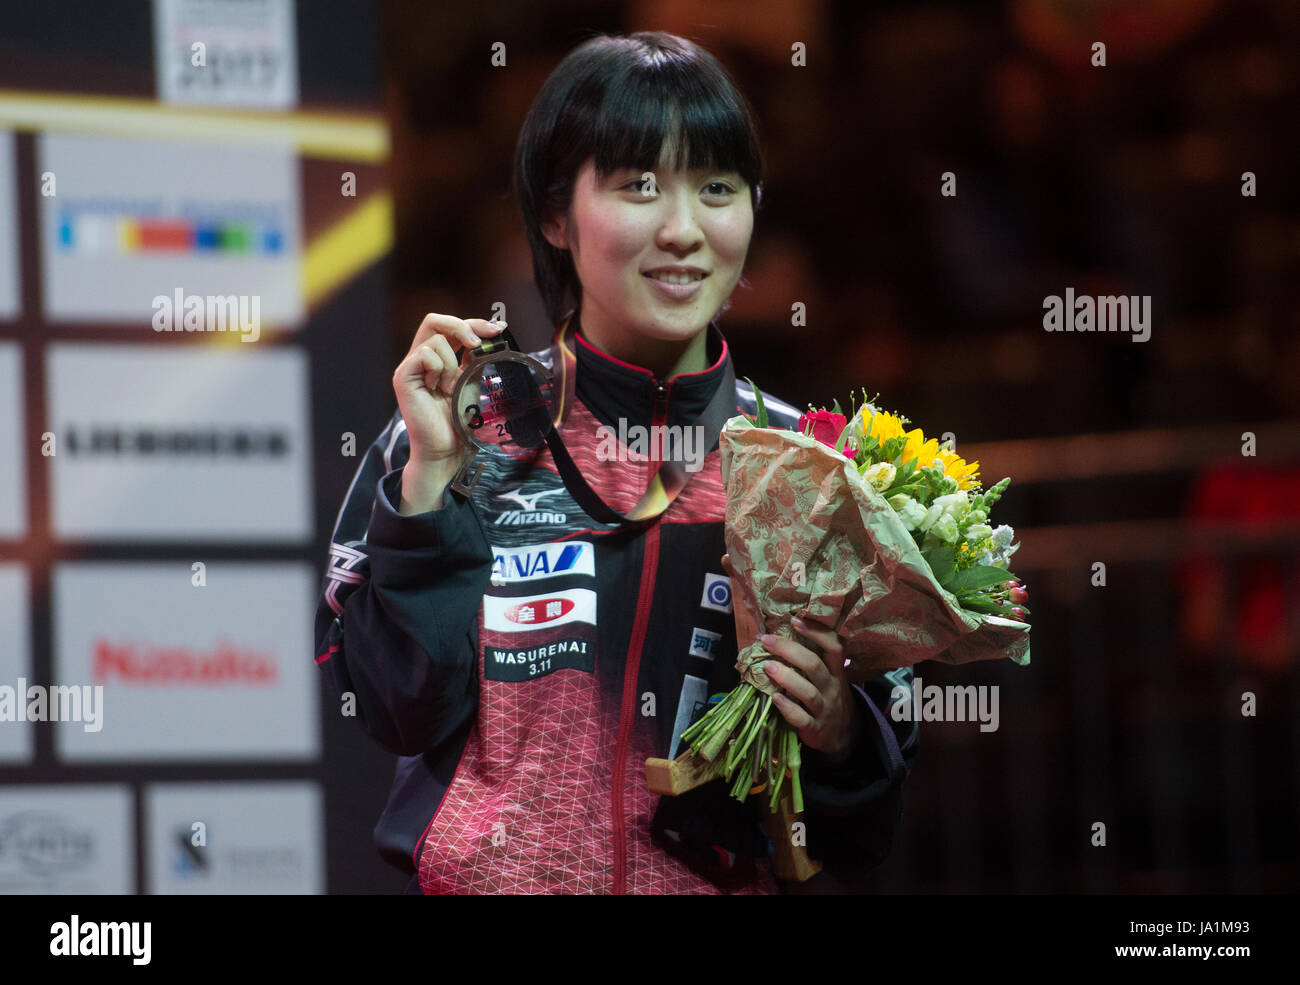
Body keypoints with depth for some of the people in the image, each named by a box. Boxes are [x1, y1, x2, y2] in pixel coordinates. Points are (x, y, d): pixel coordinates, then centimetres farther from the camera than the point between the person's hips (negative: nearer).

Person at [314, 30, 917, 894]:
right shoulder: (478, 427, -2)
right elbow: (402, 712, -9)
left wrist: (838, 733, -15)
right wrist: (429, 482, -14)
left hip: (727, 883, 1)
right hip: (490, 880, -1)